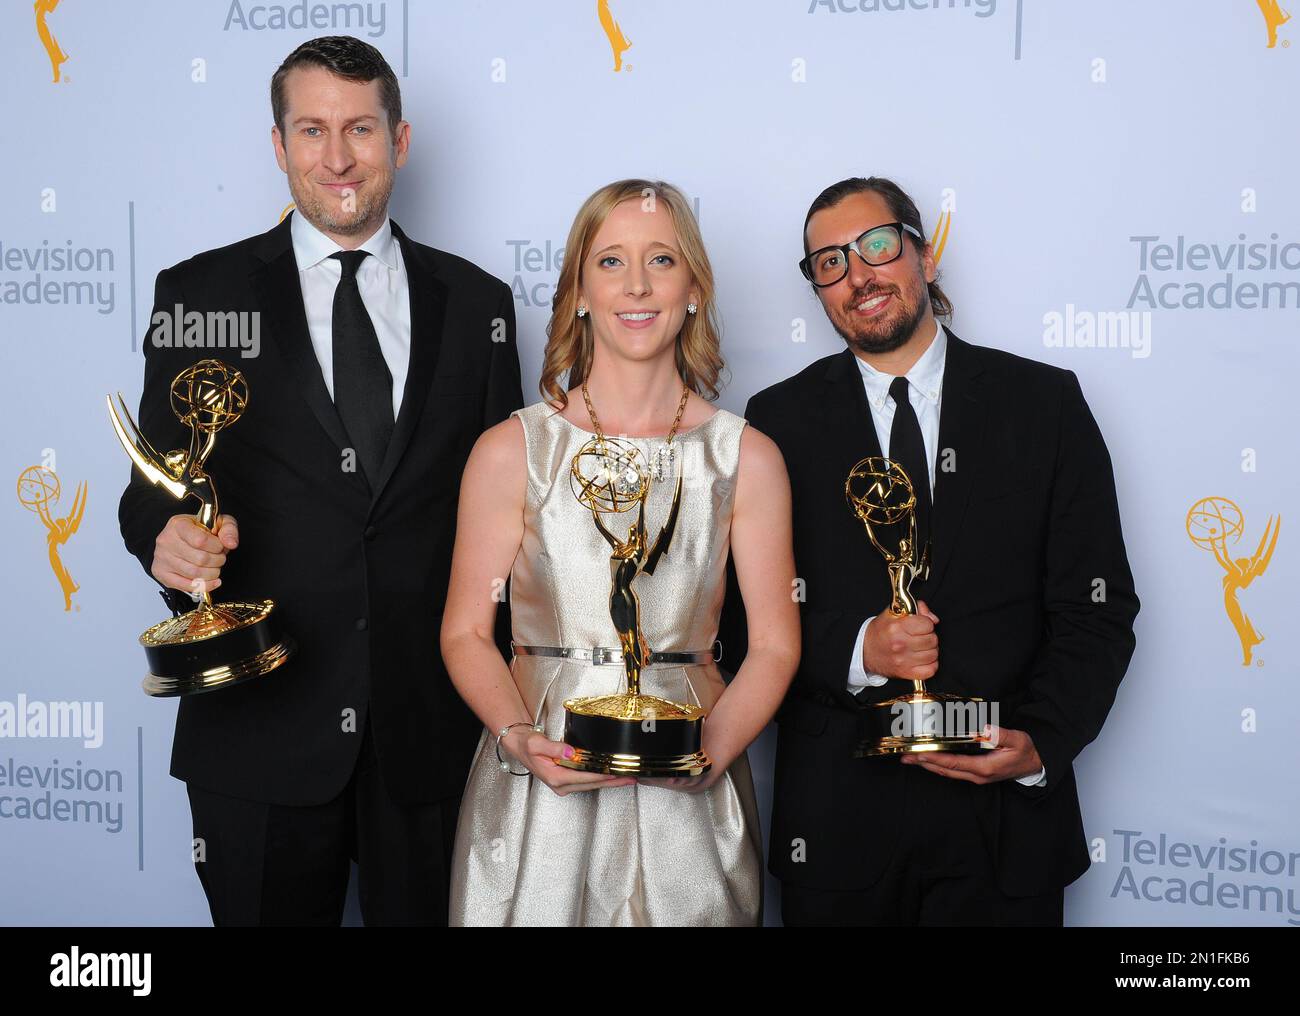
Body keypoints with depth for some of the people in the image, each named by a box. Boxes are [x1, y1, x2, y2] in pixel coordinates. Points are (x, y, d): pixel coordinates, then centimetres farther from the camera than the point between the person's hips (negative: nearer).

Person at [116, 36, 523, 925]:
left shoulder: (476, 303, 6)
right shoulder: (199, 293, 2)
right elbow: (154, 484, 3)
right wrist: (165, 535, -21)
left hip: (433, 724, 2)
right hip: (262, 725, -1)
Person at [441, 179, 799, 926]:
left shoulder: (747, 458, 0)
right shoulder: (511, 451, -2)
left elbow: (775, 645, 0)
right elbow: (466, 632, 0)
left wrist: (710, 751, -15)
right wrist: (521, 738, -15)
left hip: (688, 801, 1)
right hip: (537, 802, 0)